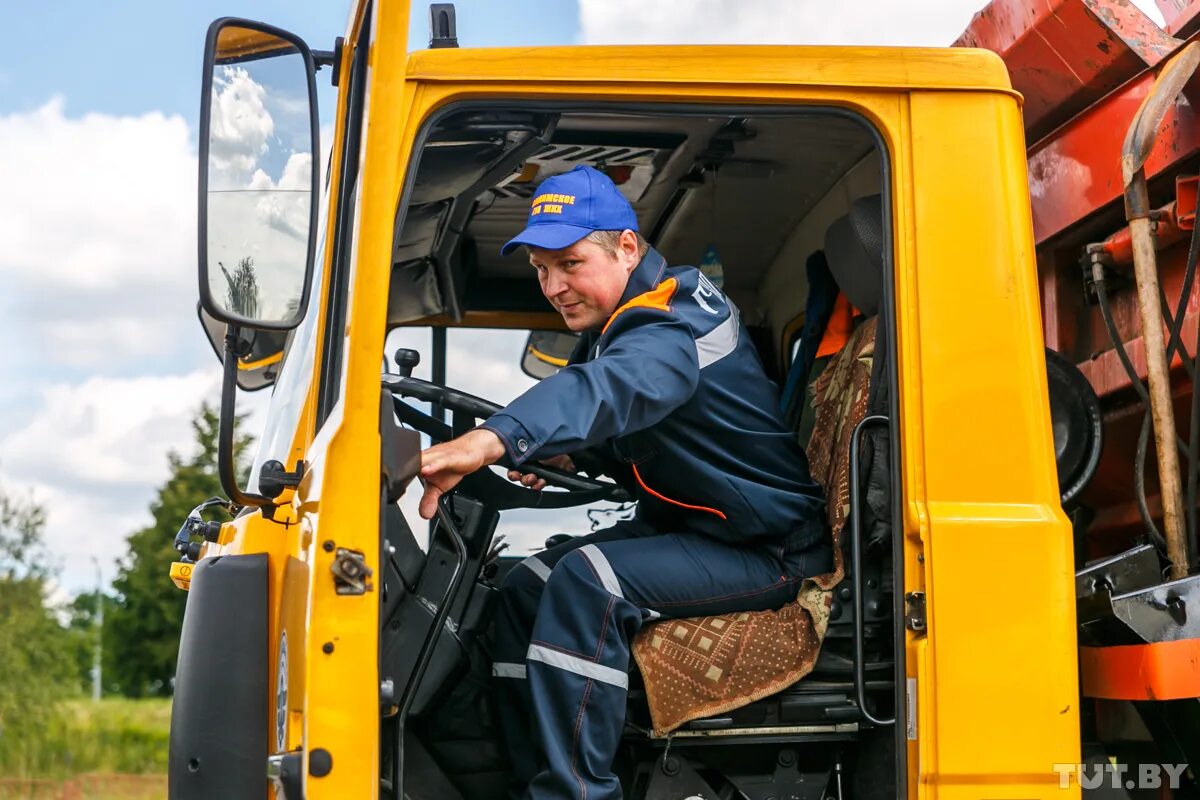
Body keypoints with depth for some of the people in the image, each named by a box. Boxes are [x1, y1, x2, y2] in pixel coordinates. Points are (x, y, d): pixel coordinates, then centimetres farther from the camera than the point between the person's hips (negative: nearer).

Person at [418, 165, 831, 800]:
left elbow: (615, 389, -47)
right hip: (686, 526, 10)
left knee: (588, 581, -30)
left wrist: (493, 440, -63)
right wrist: (550, 453, -9)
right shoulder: (612, 324, 6)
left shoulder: (673, 325, -25)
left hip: (766, 549, -10)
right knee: (525, 592, 0)